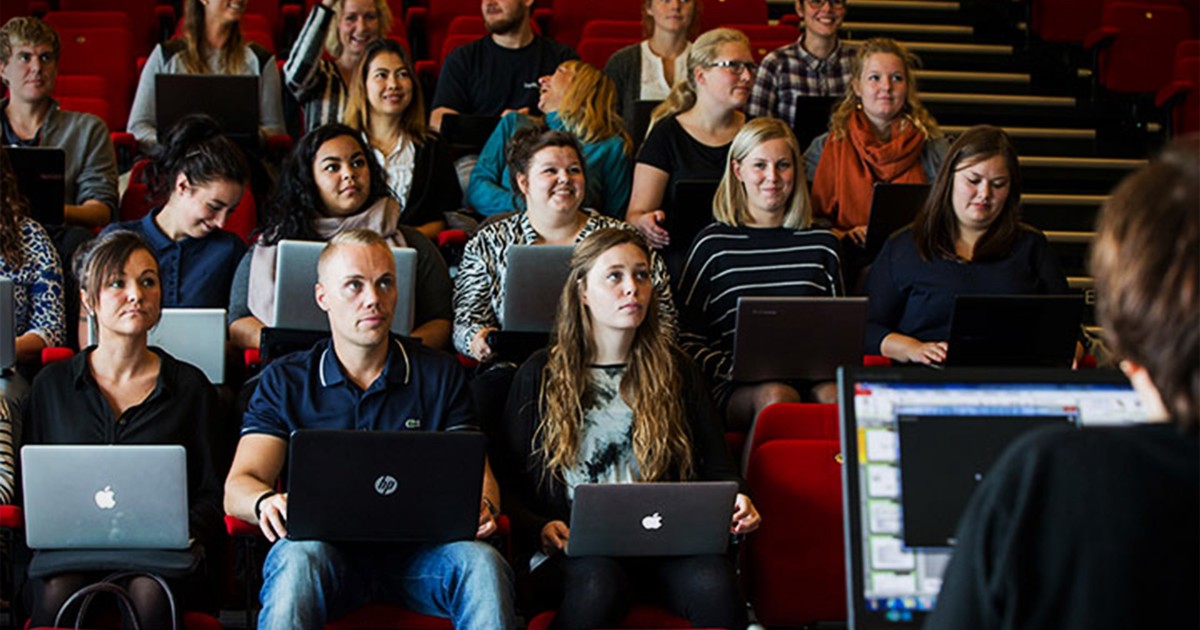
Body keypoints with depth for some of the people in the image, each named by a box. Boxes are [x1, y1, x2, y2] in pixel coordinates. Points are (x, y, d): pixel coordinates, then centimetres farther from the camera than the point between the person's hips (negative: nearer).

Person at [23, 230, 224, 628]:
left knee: (150, 593, -37)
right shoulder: (51, 386, 17)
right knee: (61, 594, -37)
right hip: (71, 547, 0)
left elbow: (211, 495, 13)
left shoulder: (191, 387, 15)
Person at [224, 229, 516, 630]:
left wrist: (481, 505, -17)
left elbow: (476, 474, 9)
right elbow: (239, 485, 3)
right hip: (328, 542, -1)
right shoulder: (285, 381, 12)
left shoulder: (440, 375, 15)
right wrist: (267, 502, -23)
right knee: (300, 555, -36)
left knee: (482, 562, -32)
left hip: (417, 551, 1)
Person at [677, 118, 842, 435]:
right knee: (776, 396, -37)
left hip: (812, 377, 2)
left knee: (834, 396, -34)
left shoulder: (821, 244, 20)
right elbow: (687, 340, 5)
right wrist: (732, 368, -13)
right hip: (738, 388, -2)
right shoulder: (713, 244, 10)